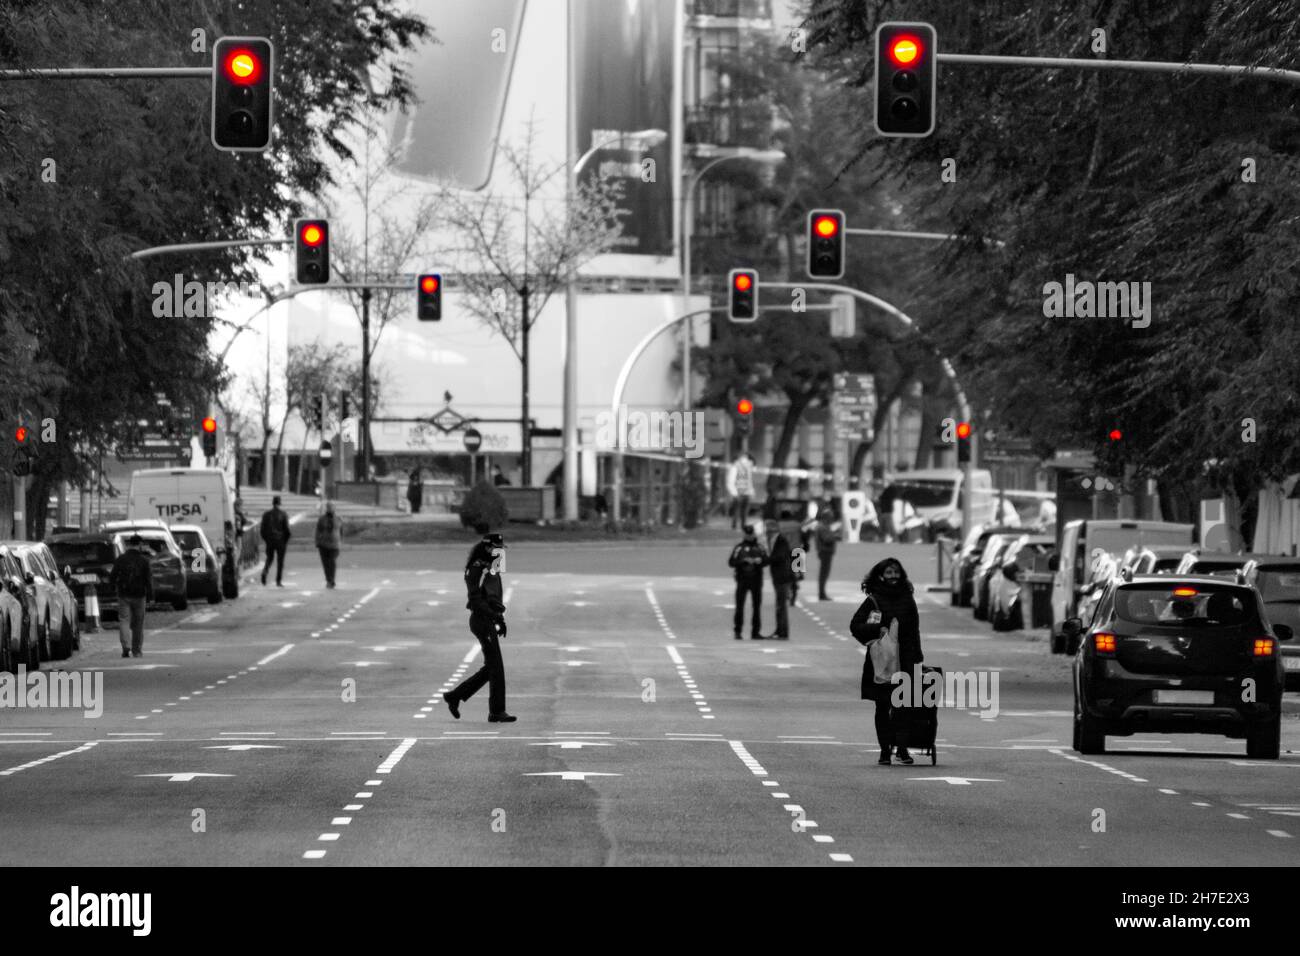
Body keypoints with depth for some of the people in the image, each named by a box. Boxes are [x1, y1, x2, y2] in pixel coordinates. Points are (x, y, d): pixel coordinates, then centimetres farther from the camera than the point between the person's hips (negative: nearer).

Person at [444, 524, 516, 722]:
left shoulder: (493, 569, 15)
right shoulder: (477, 570, -14)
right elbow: (475, 600, -20)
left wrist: (501, 620, 20)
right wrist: (496, 615, -26)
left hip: (490, 621, 10)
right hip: (481, 621, -10)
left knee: (491, 667, 12)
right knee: (496, 667, -8)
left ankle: (455, 696, 20)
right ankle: (497, 712, -3)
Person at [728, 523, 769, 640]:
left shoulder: (760, 548, 10)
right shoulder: (739, 548, 3)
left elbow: (766, 561, 1)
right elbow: (731, 562, -5)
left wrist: (760, 560, -20)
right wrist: (744, 561, -18)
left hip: (756, 581, 3)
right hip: (742, 581, -2)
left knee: (757, 606, 4)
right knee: (739, 606, -6)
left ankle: (755, 632, 9)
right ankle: (737, 631, -1)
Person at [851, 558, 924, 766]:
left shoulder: (907, 599, 9)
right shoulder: (873, 601, 0)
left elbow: (914, 630, 15)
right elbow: (855, 626, -2)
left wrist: (917, 656, 11)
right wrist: (877, 630, -17)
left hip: (903, 660, 1)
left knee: (901, 704, -9)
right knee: (882, 706, 3)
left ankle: (901, 747, -9)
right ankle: (885, 750, 9)